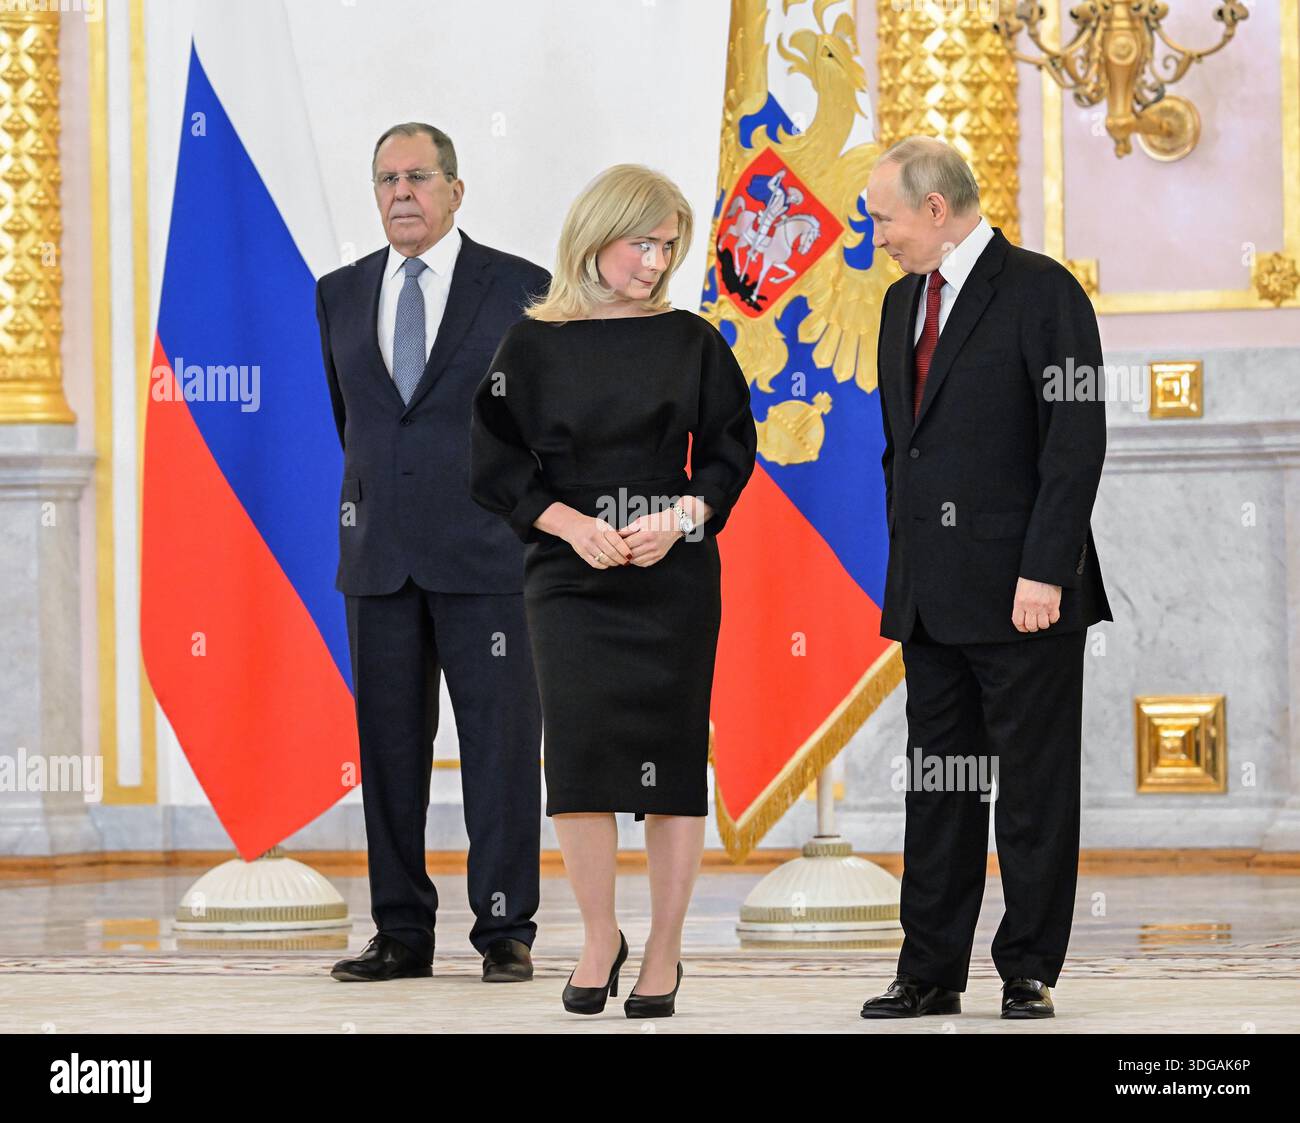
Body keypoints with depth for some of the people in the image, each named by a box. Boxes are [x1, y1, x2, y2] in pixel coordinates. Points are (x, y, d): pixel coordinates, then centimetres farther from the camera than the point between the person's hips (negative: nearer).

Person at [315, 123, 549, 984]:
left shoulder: (521, 289, 0)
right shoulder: (342, 295, 11)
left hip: (487, 556, -4)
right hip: (380, 557, 4)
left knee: (501, 743, -3)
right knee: (389, 746, 4)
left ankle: (506, 932, 3)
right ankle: (403, 935, 10)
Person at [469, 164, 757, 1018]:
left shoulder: (692, 343, 5)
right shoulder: (534, 347, 2)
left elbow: (729, 453, 6)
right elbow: (496, 467, 2)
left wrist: (682, 517, -11)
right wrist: (570, 522, -11)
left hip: (675, 570, 1)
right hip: (570, 571, -1)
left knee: (672, 755, 0)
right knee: (579, 747, -12)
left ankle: (665, 953, 10)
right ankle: (600, 937, 4)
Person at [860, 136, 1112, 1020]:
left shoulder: (1041, 292, -8)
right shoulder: (904, 302, 16)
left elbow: (1076, 441, -13)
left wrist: (1043, 572, -18)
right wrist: (904, 562, 13)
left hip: (1021, 592, -7)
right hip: (930, 598, 7)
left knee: (1035, 791, 0)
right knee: (936, 786, 9)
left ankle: (1030, 972, 6)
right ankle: (932, 973, 14)